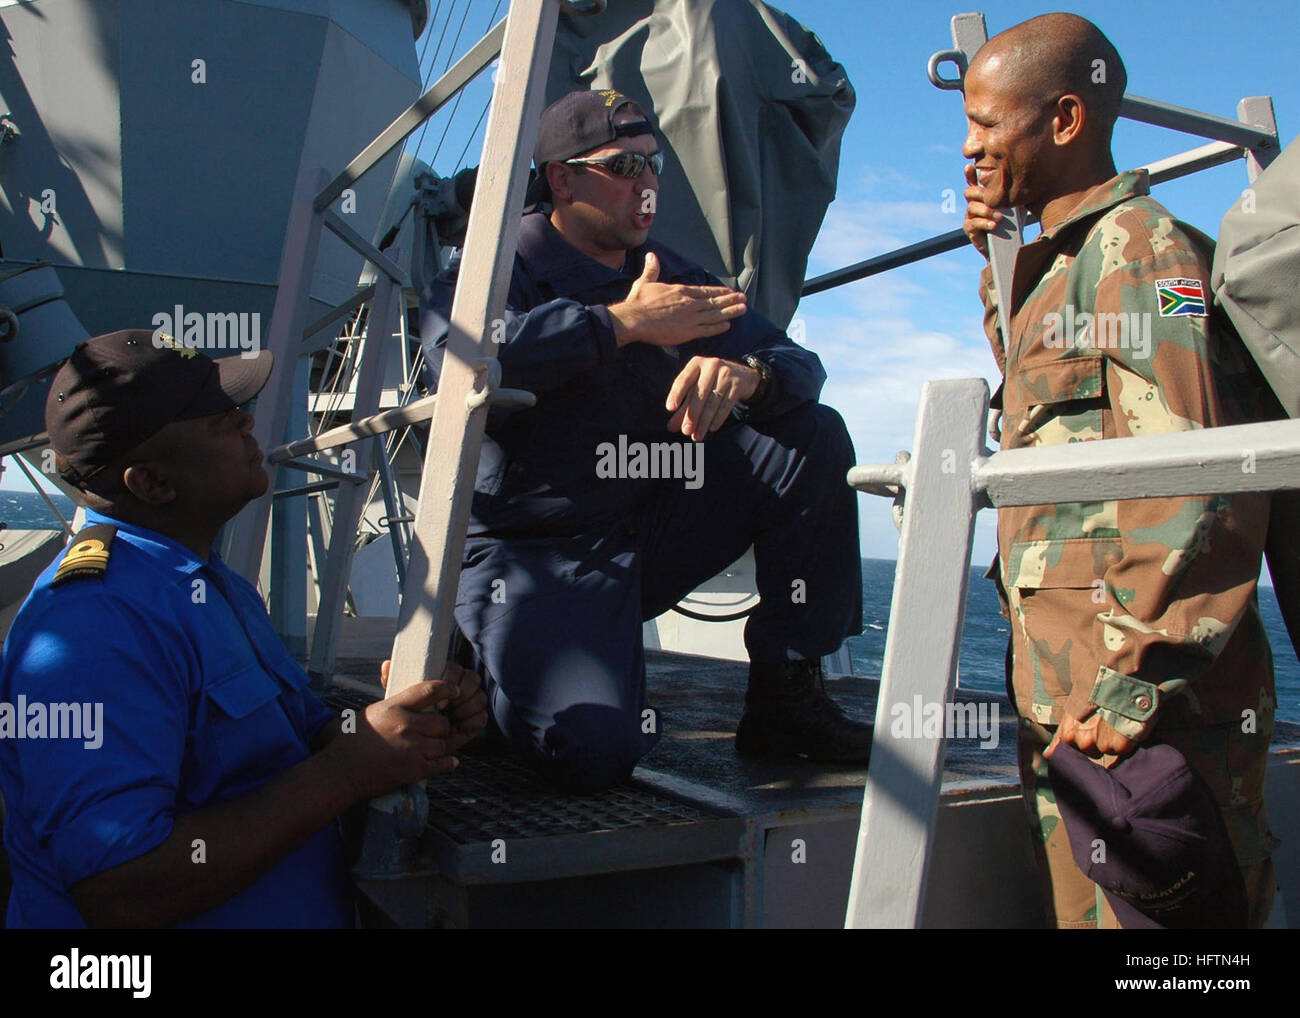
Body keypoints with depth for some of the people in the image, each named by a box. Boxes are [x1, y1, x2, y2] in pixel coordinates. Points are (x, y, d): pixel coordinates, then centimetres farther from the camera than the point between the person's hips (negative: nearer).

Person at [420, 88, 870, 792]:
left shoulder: (673, 279, 13)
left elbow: (798, 365, 5)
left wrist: (745, 373, -21)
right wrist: (622, 323, -20)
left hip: (654, 534, 6)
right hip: (532, 550, -6)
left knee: (813, 437, -6)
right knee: (592, 751, -28)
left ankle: (787, 693, -1)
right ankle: (482, 667, 7)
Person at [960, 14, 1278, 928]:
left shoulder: (1141, 246, -9)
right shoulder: (1064, 264, 20)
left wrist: (1137, 683, -21)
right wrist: (1001, 267, 24)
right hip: (1066, 702, 9)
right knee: (1083, 908, 15)